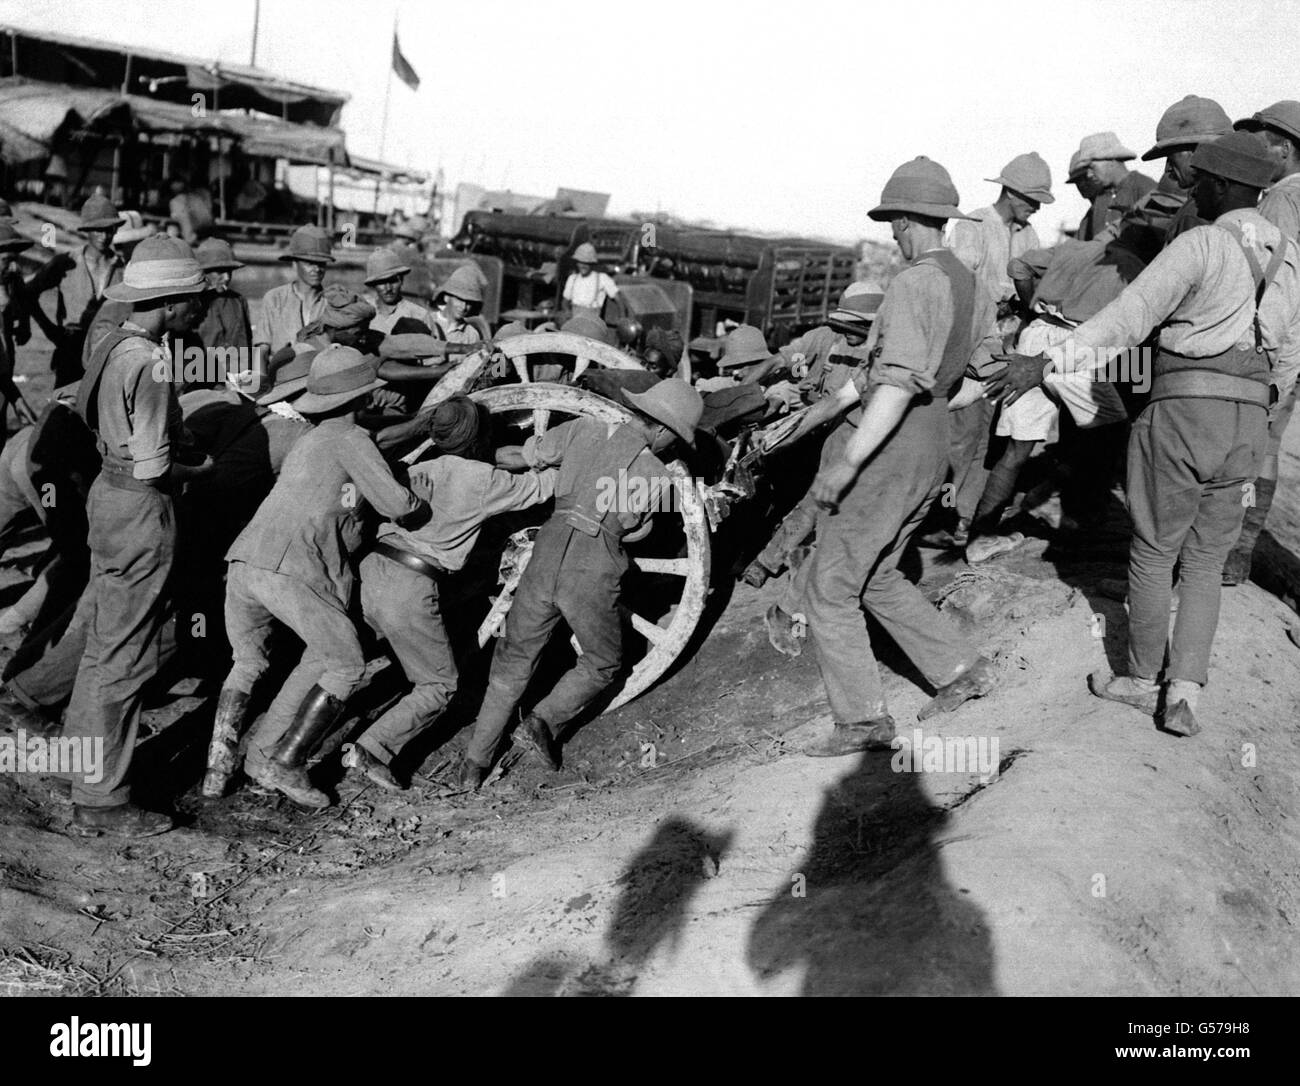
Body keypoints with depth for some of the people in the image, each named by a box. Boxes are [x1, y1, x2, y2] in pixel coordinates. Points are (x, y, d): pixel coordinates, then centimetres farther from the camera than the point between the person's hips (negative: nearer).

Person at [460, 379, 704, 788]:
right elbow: (630, 528, 10)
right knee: (603, 663, 24)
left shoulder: (583, 430, 6)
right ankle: (544, 720, 6)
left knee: (514, 661, 19)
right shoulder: (656, 476, -1)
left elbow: (516, 458, 9)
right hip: (593, 573, -3)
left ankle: (475, 762, 20)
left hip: (546, 556, 4)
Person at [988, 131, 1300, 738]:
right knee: (1205, 562, 13)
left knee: (1153, 552, 8)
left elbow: (1127, 318, -19)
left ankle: (1143, 681, 20)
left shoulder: (1202, 245, -10)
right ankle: (1185, 692, 5)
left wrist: (1047, 364, -22)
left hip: (1183, 411, -6)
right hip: (1249, 425, 6)